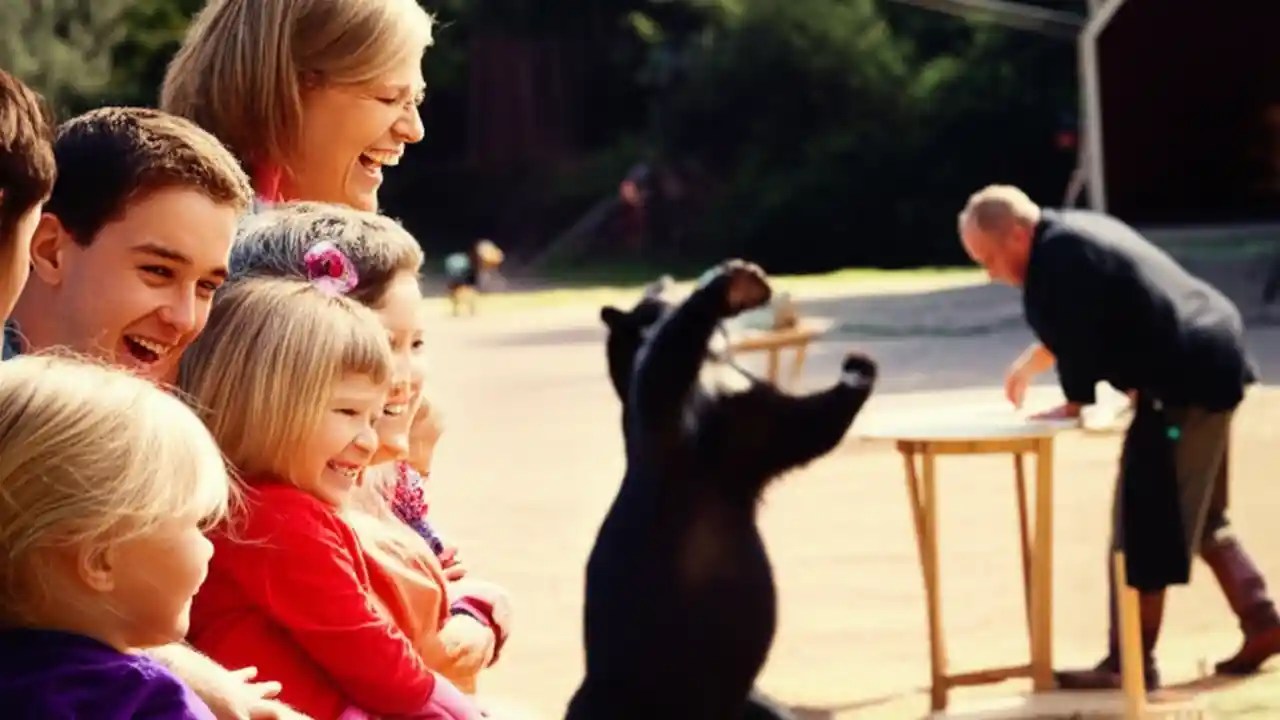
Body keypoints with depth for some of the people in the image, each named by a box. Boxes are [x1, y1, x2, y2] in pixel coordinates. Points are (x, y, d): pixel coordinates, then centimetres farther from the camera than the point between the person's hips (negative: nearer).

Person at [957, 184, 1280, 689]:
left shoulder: (1056, 260, -18)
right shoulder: (1074, 232, 15)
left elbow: (1077, 334, -18)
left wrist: (1074, 405, -3)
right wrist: (1028, 365, 32)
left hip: (1184, 382, -11)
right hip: (1211, 364, 11)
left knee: (1144, 525, -4)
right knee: (1201, 517, 22)